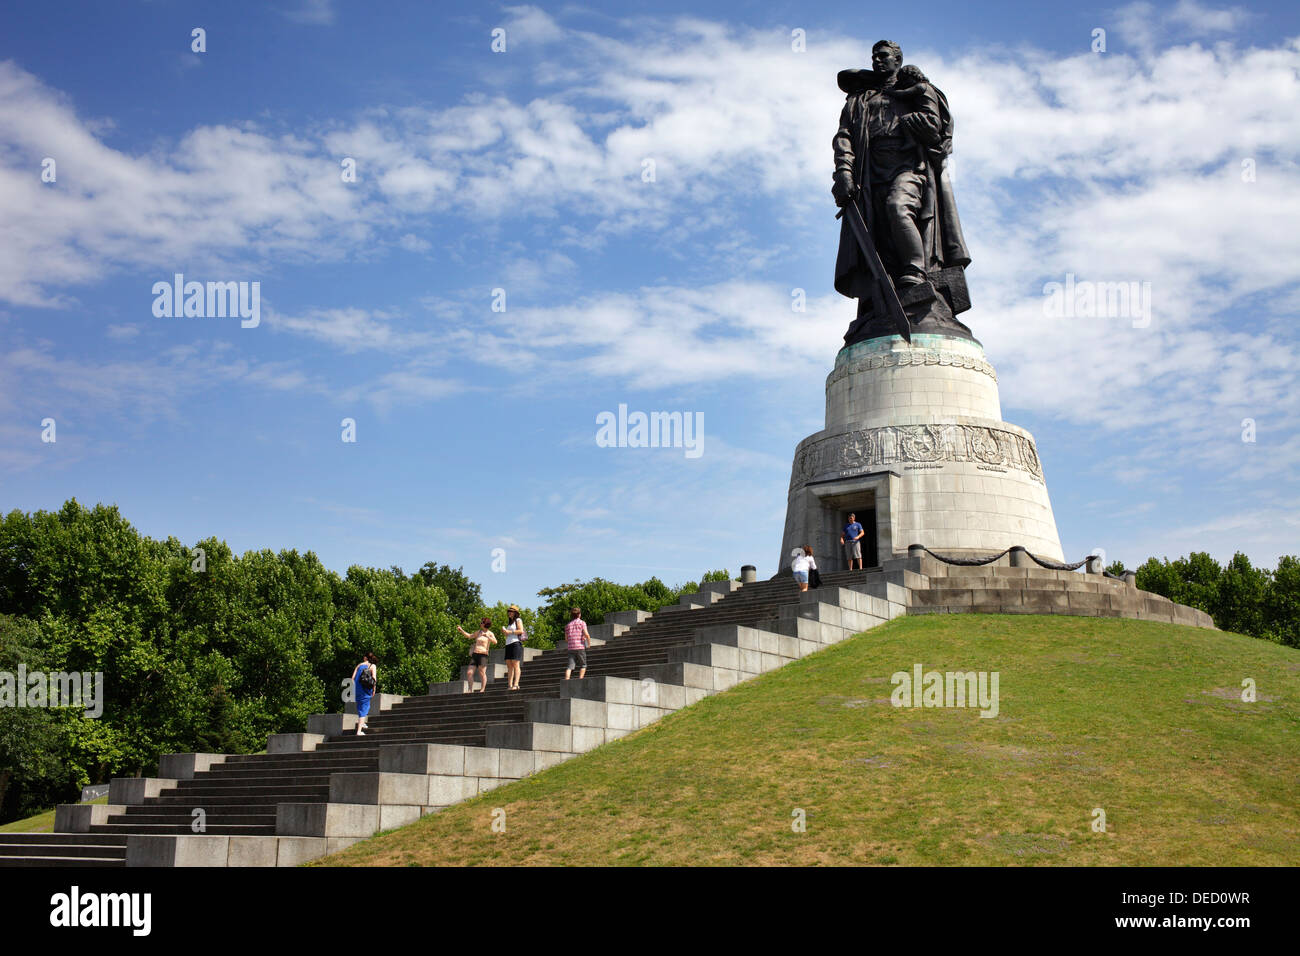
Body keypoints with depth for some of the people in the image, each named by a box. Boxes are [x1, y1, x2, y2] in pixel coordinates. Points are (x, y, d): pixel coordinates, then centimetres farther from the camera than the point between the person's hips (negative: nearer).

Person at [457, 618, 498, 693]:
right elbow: (470, 636, 31)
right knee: (470, 673, -3)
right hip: (474, 654, 6)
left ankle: (482, 690, -8)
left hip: (483, 655, -6)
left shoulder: (490, 634, -1)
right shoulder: (479, 632, 19)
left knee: (482, 673, -11)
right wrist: (461, 630, 26)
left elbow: (495, 642, -18)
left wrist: (487, 636, -31)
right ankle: (470, 690, -1)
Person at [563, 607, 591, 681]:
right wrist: (589, 643, 3)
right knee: (583, 666, 10)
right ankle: (580, 680, -3)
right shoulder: (582, 622, 1)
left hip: (571, 648, 4)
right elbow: (586, 634, -12)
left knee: (570, 666, -3)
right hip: (580, 647, -4)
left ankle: (566, 680, -19)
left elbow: (566, 640, 18)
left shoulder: (568, 625, 16)